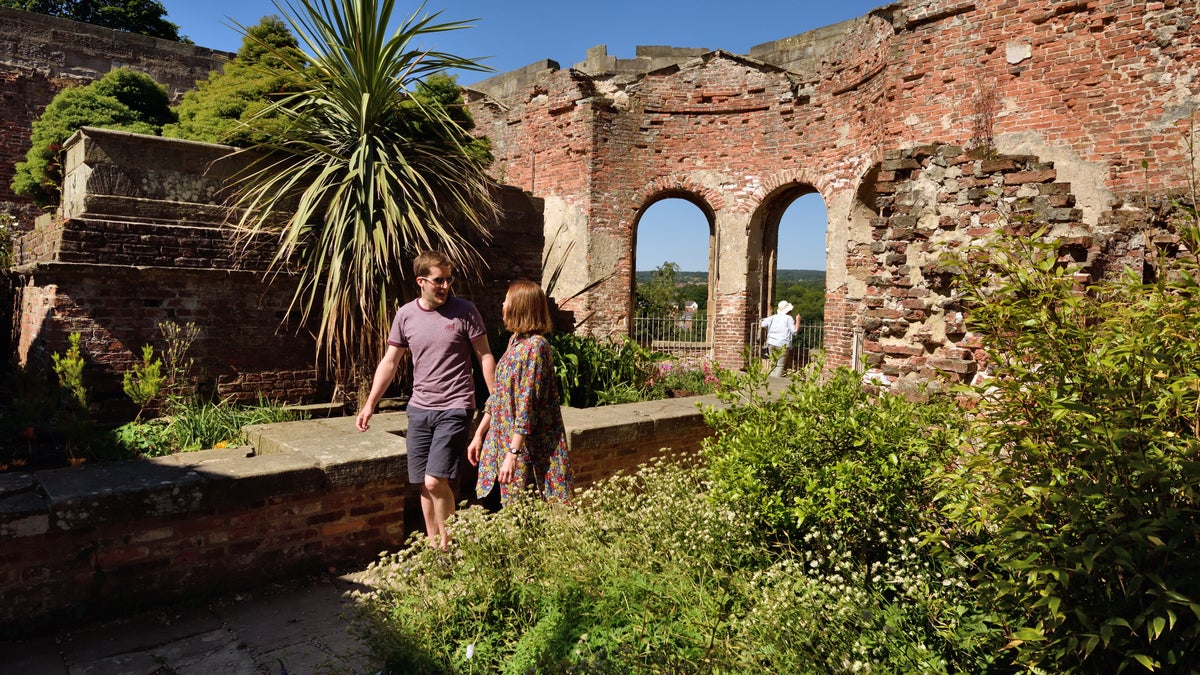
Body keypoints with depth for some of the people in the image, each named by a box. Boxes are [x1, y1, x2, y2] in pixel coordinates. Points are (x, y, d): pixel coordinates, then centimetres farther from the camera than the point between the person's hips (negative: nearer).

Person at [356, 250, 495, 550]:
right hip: (419, 409, 4)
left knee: (435, 482, -13)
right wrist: (370, 404, 6)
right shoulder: (405, 314, 4)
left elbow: (485, 357, -2)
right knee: (423, 485, 9)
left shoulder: (465, 311, -6)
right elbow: (389, 361, 10)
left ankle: (447, 544, 7)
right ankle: (433, 545, 25)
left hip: (455, 408, -4)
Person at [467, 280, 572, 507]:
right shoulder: (515, 340, 10)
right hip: (502, 441, 9)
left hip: (528, 447, -9)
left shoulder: (535, 346, -18)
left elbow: (527, 405, -22)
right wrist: (479, 435, 15)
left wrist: (513, 453, -23)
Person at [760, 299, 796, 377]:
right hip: (782, 344, -4)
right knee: (780, 365, -3)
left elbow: (762, 323, 6)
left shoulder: (774, 317, 10)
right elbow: (794, 332, -3)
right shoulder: (788, 318, -1)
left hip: (771, 343, 4)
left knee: (773, 364, 13)